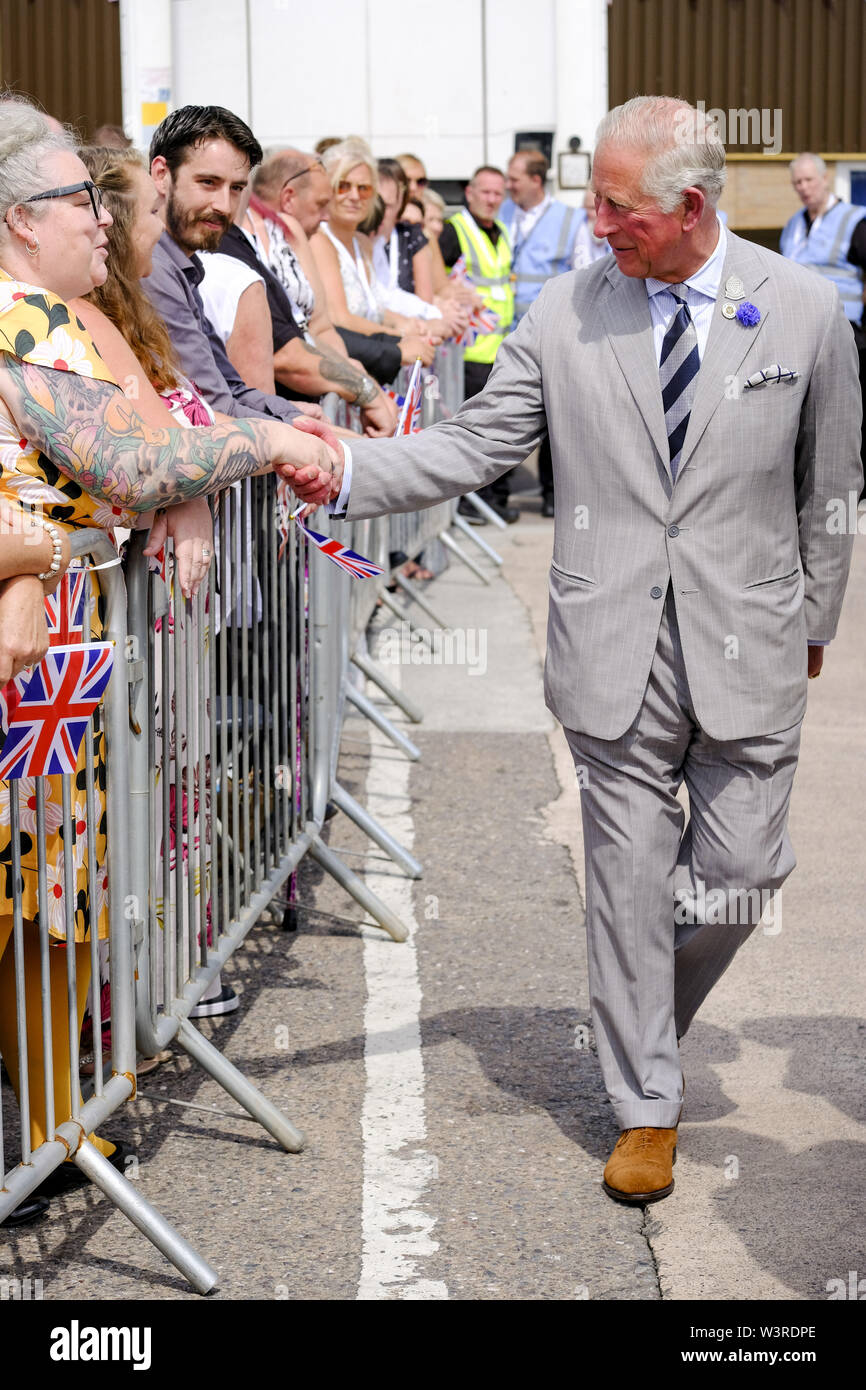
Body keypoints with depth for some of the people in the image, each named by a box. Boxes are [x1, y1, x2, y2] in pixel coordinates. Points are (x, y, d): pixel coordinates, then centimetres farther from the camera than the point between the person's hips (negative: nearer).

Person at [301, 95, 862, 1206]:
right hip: (615, 653, 0)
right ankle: (646, 1110, 21)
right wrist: (345, 472, -17)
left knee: (742, 874, 4)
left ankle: (648, 1017, 36)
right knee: (627, 881, 6)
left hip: (749, 653, 0)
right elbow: (472, 446, -2)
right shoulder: (567, 312, -1)